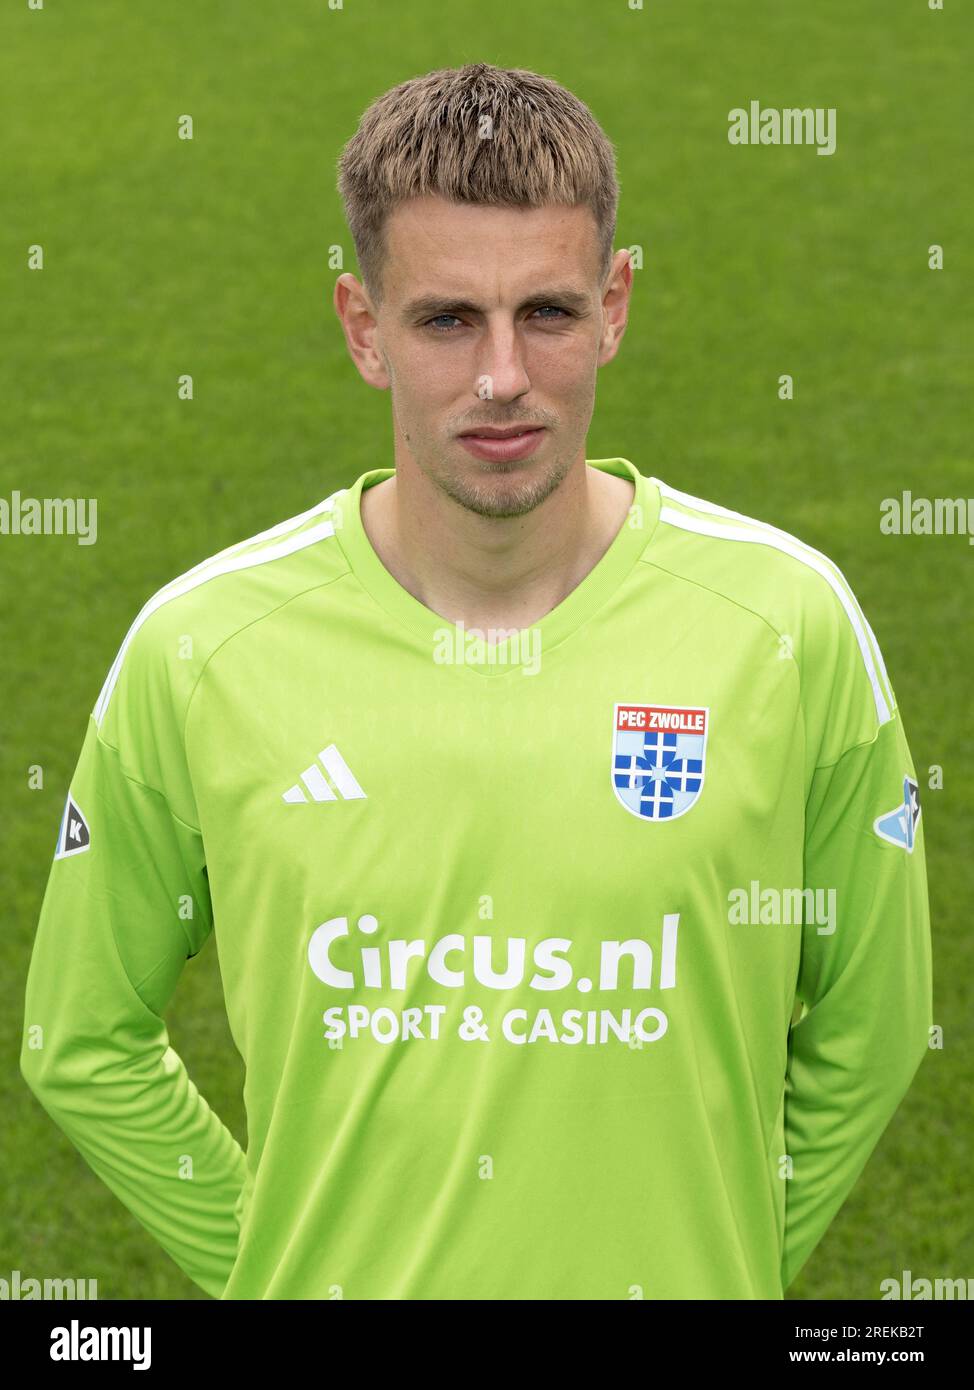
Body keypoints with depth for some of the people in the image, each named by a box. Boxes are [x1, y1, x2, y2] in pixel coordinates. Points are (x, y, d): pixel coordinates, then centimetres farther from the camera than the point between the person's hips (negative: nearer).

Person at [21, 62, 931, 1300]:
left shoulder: (789, 621, -10)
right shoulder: (194, 647, -10)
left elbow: (865, 1033, 1)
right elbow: (84, 1046, 1)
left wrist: (731, 1254, 0)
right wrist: (265, 1258, -1)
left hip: (677, 1283, 0)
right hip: (328, 1279, 0)